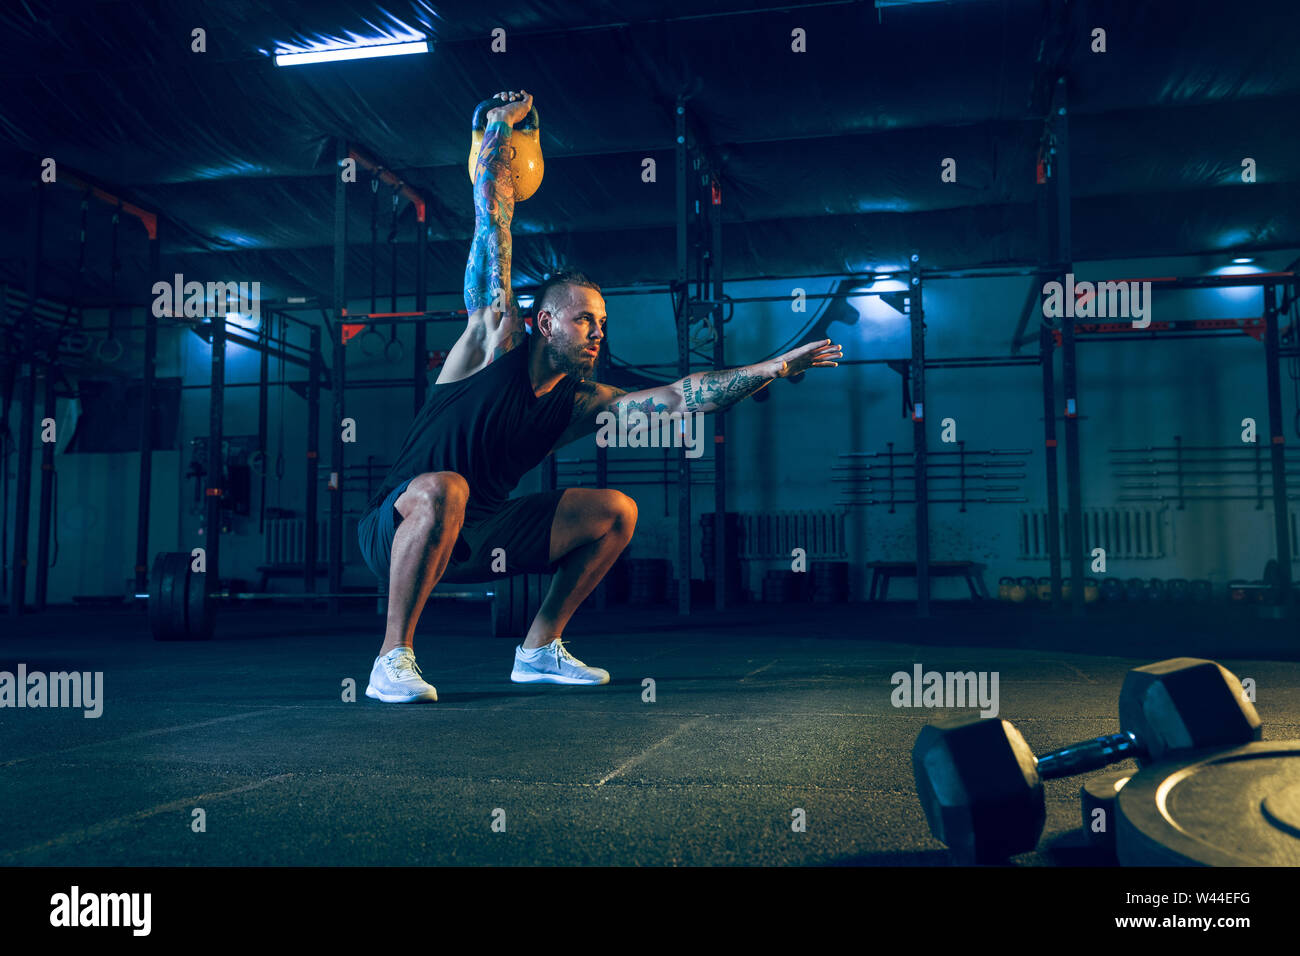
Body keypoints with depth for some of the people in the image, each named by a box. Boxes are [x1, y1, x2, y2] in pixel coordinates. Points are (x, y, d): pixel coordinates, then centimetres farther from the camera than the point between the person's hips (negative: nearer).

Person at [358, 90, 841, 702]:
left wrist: (775, 368, -8)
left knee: (616, 511, 0)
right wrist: (501, 124, -2)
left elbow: (679, 396, -3)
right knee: (443, 489, -42)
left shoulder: (580, 404, 2)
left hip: (478, 536, 6)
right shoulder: (494, 341, -10)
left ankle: (540, 650, 7)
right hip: (398, 528, -6)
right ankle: (393, 659, -27)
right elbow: (492, 220, -9)